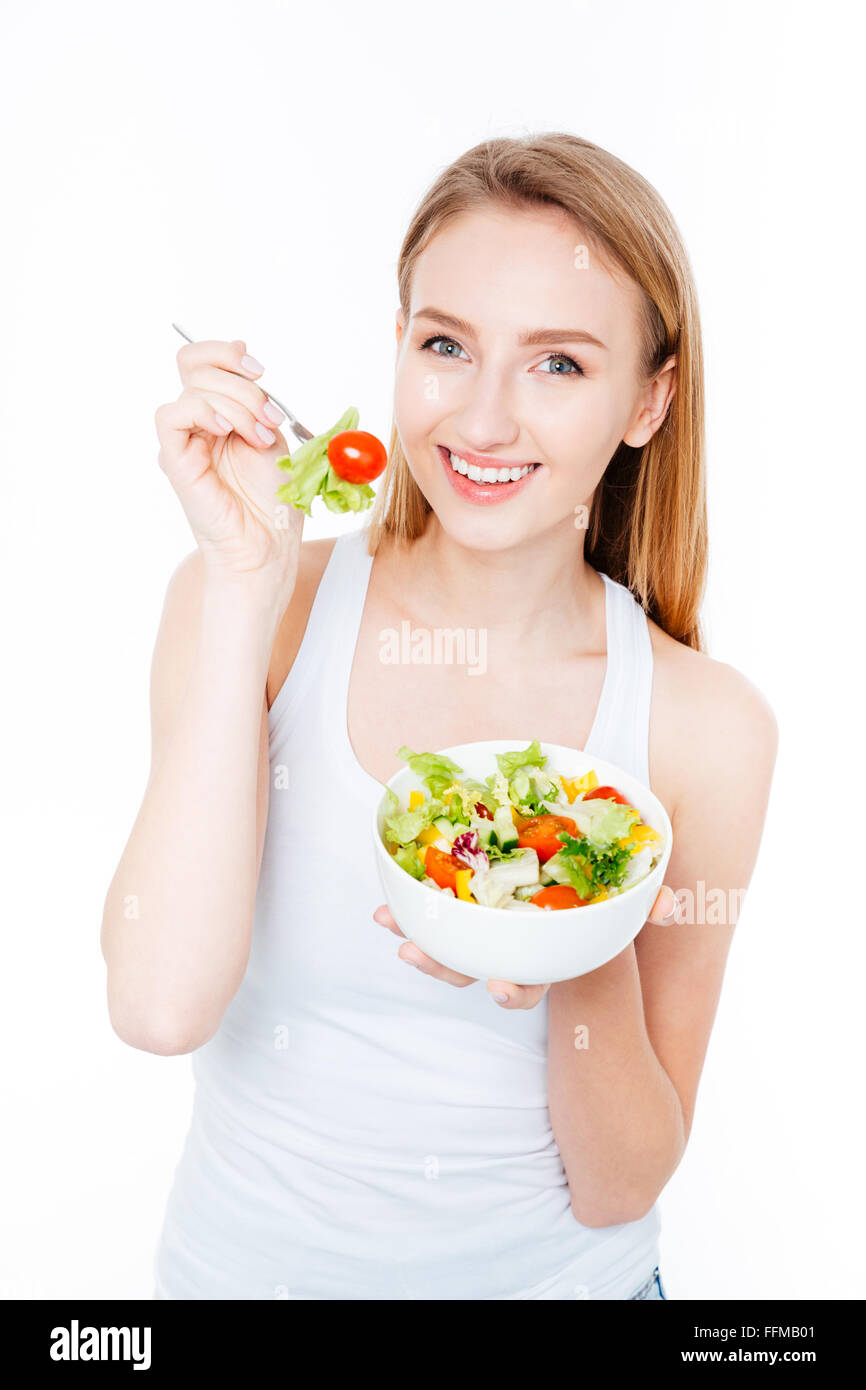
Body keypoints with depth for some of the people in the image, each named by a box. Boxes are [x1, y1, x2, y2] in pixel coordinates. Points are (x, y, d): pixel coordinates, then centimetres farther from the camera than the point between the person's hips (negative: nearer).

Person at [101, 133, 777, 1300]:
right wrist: (246, 582, -27)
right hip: (251, 1258, 1)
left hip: (557, 1269, 0)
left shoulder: (706, 725, -15)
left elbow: (619, 1190, -10)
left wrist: (591, 971, -28)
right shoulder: (245, 605, -14)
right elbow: (161, 1005, -27)